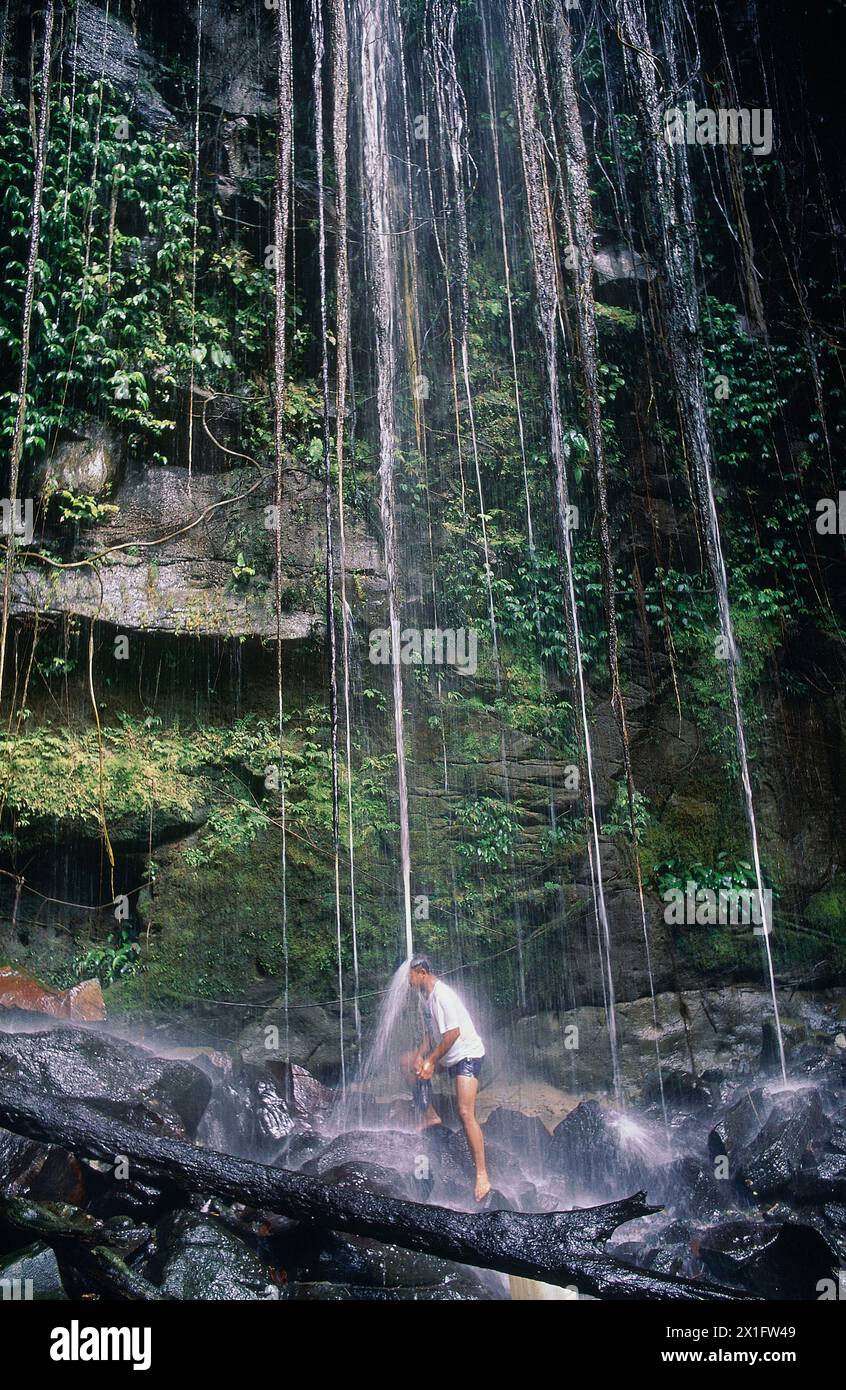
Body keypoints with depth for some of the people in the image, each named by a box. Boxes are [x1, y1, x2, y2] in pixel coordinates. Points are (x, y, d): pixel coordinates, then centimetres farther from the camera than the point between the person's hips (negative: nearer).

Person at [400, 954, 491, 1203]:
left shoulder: (442, 994, -21)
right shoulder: (428, 995, 10)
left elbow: (453, 1033, -25)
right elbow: (431, 1032, 15)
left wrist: (431, 1061, -18)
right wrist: (420, 1056, 1)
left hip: (467, 1054, -10)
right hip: (447, 1055, 10)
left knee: (465, 1113, -19)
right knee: (408, 1062, 12)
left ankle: (482, 1176, -17)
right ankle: (430, 1115, 12)